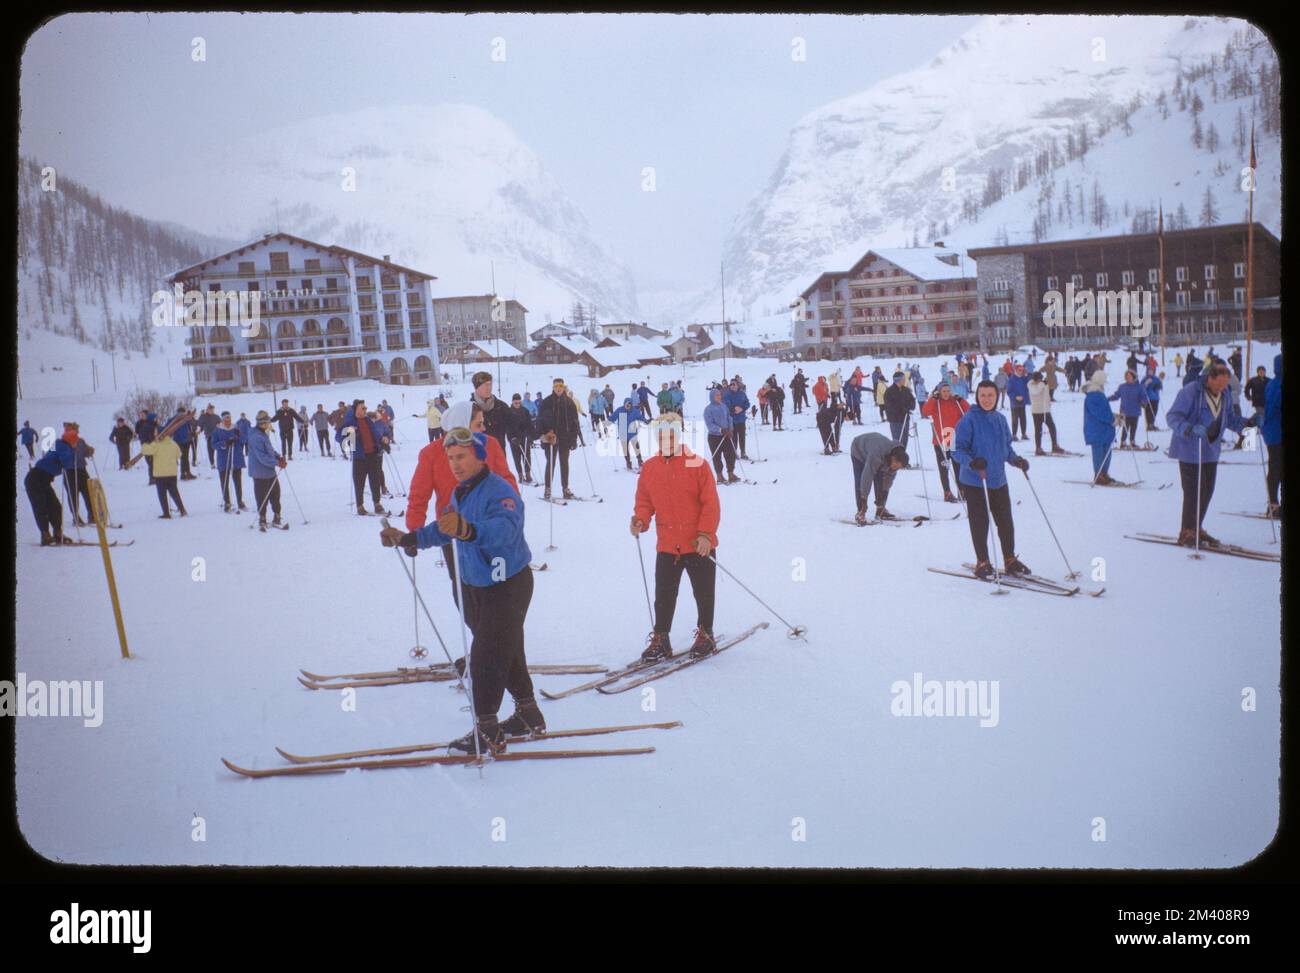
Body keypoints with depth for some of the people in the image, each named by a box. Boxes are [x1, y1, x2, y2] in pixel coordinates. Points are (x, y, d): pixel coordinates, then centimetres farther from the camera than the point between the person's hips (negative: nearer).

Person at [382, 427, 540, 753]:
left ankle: (486, 731, 3)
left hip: (508, 586, -9)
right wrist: (408, 539, 17)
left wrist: (468, 529, -62)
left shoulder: (500, 491, -24)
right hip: (474, 585, 9)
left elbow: (505, 528, -45)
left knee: (486, 657, -8)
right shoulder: (459, 493, 4)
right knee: (506, 653, 19)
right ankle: (528, 714, 34)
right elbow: (444, 529, 21)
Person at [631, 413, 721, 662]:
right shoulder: (649, 468, 3)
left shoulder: (697, 464, -8)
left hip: (699, 544, -3)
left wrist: (705, 534, -16)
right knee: (663, 595, 6)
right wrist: (640, 520, -11)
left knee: (703, 593, 10)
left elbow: (711, 504, -9)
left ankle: (705, 635, 27)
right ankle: (660, 640, 17)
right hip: (666, 545, 3)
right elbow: (644, 501, 9)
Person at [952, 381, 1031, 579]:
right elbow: (958, 450, -12)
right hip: (974, 481, -6)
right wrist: (972, 462, -30)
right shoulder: (969, 420, -11)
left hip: (998, 480, 6)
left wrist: (1016, 460, 1)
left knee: (1006, 522, 12)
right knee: (980, 523, 1)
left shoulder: (1000, 419, 7)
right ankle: (982, 563, 15)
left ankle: (1010, 560, 26)